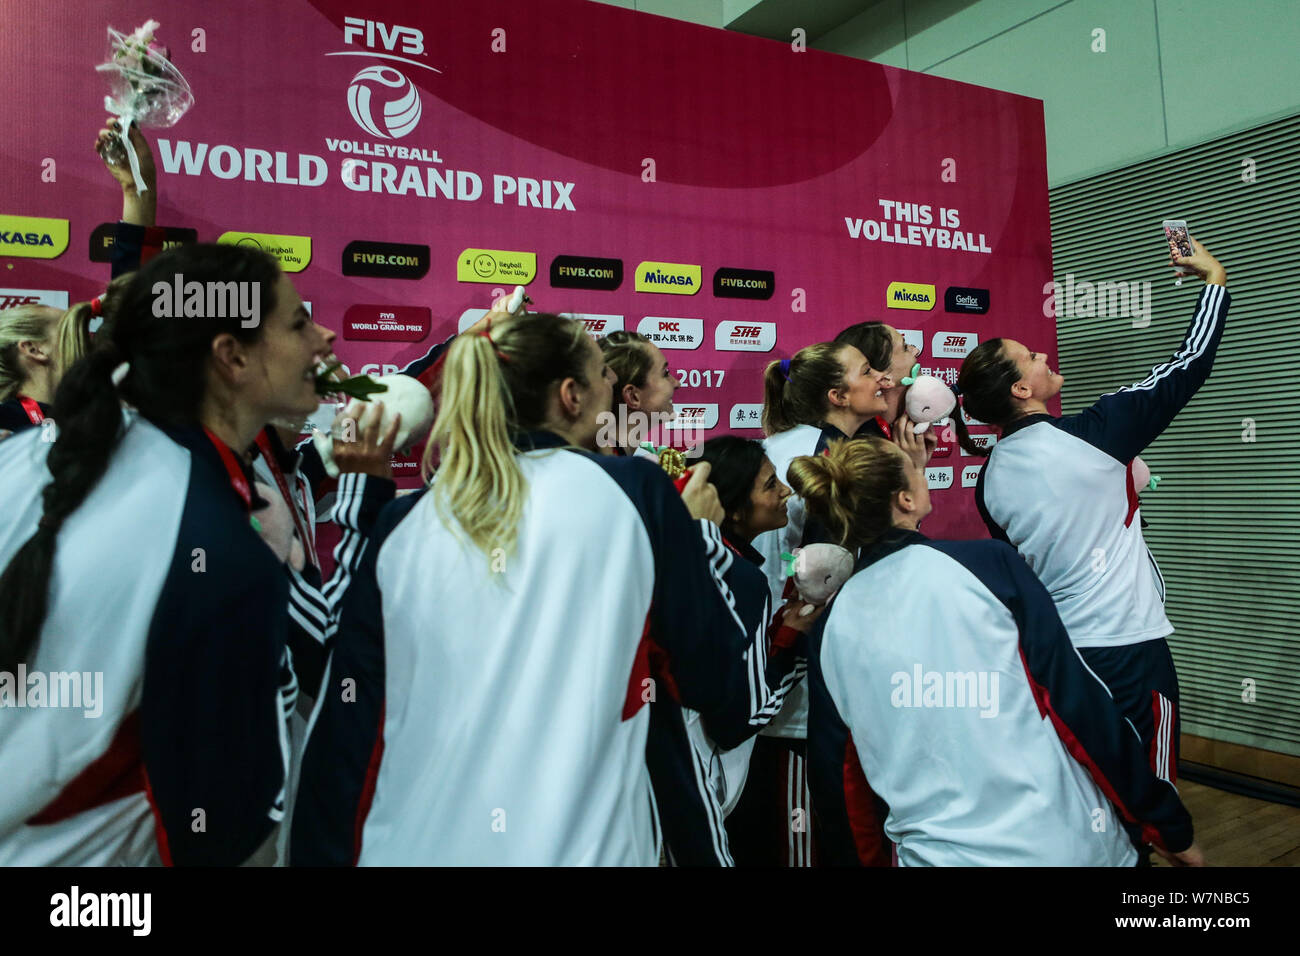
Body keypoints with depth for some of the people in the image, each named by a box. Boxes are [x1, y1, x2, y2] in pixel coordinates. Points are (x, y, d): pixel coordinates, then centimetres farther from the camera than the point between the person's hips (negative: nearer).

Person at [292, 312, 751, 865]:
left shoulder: (404, 521, -1)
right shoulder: (634, 492, -9)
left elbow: (343, 726, 2)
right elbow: (714, 682, -2)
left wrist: (323, 853, 13)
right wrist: (697, 531, 10)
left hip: (412, 844, 3)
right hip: (582, 844, -2)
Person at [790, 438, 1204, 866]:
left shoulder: (829, 629, -2)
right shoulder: (987, 563, -11)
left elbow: (835, 778, 6)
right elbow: (1079, 702, -10)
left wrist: (864, 858, 21)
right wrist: (1169, 826, 1)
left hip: (935, 853, 3)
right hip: (1062, 842, -2)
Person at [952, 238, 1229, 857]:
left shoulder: (990, 477, 1)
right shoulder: (1093, 433, -15)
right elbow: (1189, 366, -5)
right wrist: (1215, 279, 9)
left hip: (1052, 651, 6)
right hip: (1129, 649, -6)